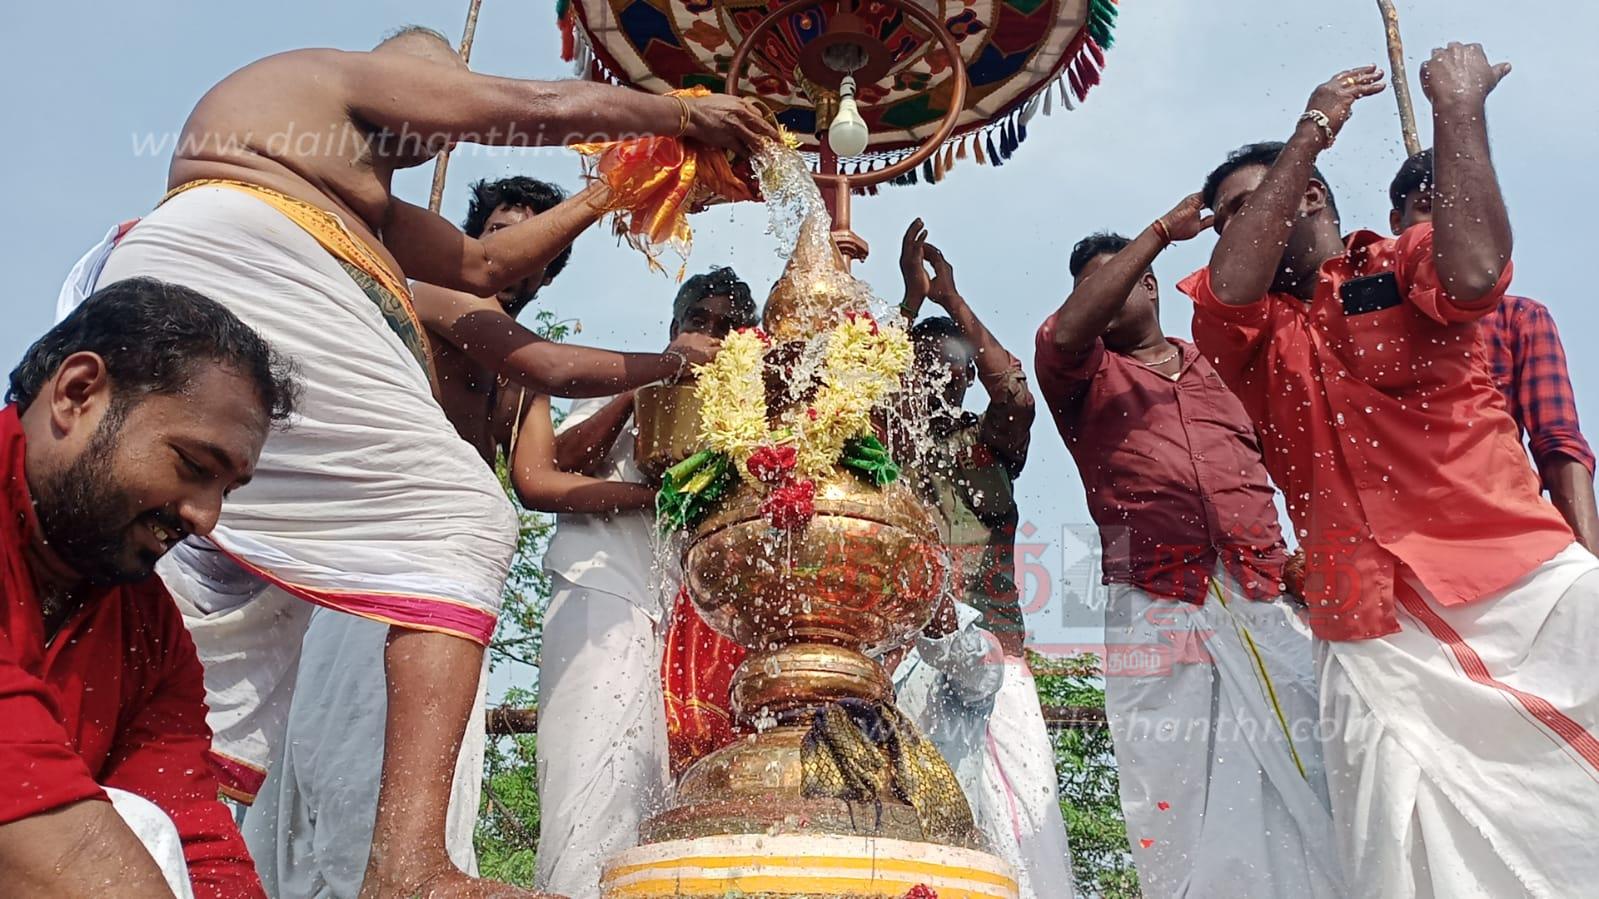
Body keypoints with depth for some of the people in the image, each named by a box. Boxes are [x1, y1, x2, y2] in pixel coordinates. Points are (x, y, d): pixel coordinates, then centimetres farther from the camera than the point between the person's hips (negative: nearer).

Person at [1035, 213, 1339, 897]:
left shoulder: (1223, 366, 23)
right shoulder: (1086, 376, 14)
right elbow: (1065, 332, -8)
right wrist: (1162, 230, -2)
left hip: (1267, 602, 3)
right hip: (1157, 608, -2)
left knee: (1306, 795, 0)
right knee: (1182, 808, -1)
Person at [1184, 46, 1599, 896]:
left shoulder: (1403, 261, 9)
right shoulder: (1241, 331, 12)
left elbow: (1471, 271, -15)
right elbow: (1229, 285, -12)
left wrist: (1458, 106, -8)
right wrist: (1314, 126, -4)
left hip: (1531, 588, -1)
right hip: (1374, 640, 1)